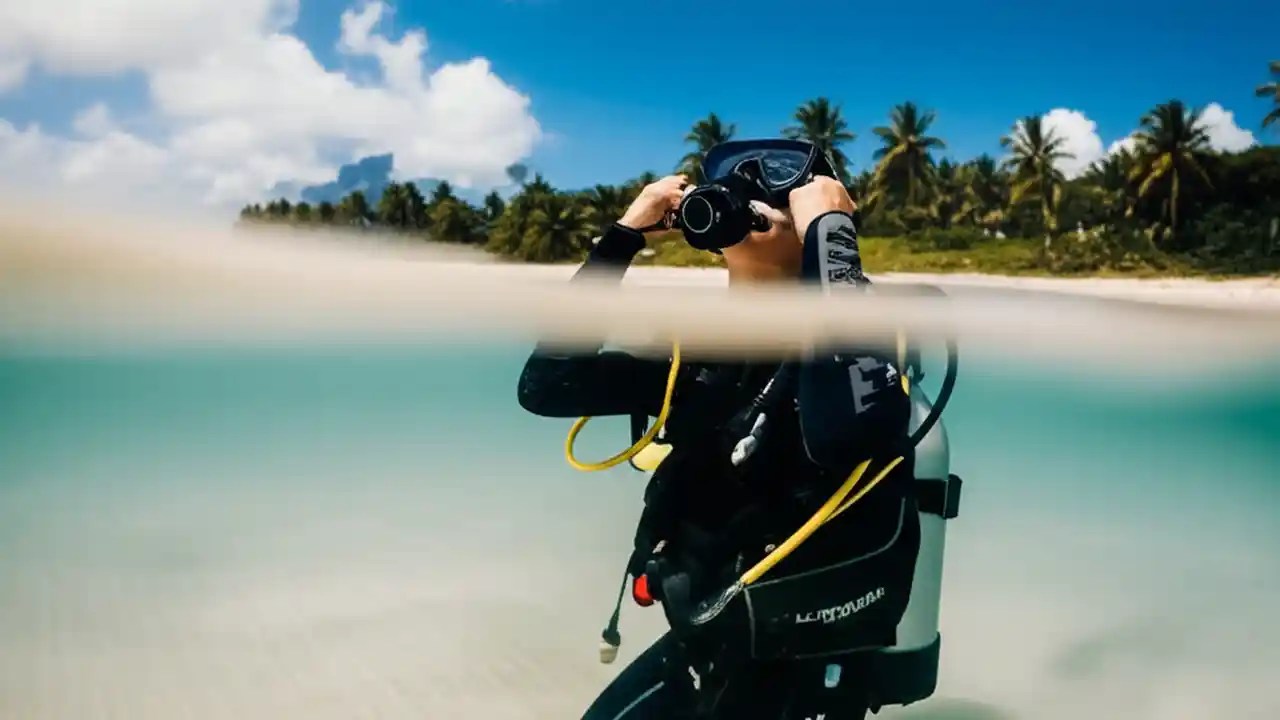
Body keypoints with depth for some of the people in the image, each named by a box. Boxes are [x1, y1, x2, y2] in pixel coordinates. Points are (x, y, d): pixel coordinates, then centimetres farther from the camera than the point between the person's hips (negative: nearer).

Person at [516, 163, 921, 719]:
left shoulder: (848, 333, -19)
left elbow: (852, 428, -43)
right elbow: (546, 386, -7)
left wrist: (829, 226, -34)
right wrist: (625, 231, -10)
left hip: (803, 672, -6)